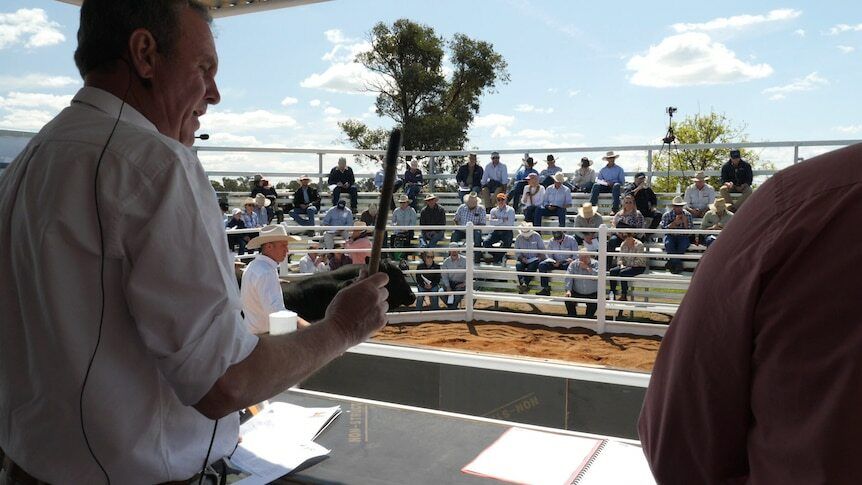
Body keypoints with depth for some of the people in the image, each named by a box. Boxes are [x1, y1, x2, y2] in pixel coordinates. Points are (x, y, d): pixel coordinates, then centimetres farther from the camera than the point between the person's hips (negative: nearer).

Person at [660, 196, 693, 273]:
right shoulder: (667, 215, 1)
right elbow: (664, 229, -12)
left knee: (683, 244, -33)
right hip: (671, 236, 0)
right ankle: (678, 264, -24)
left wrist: (685, 222, -18)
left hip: (682, 237, 1)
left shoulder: (687, 215, 4)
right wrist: (675, 223, -22)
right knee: (668, 244, -34)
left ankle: (672, 263, -21)